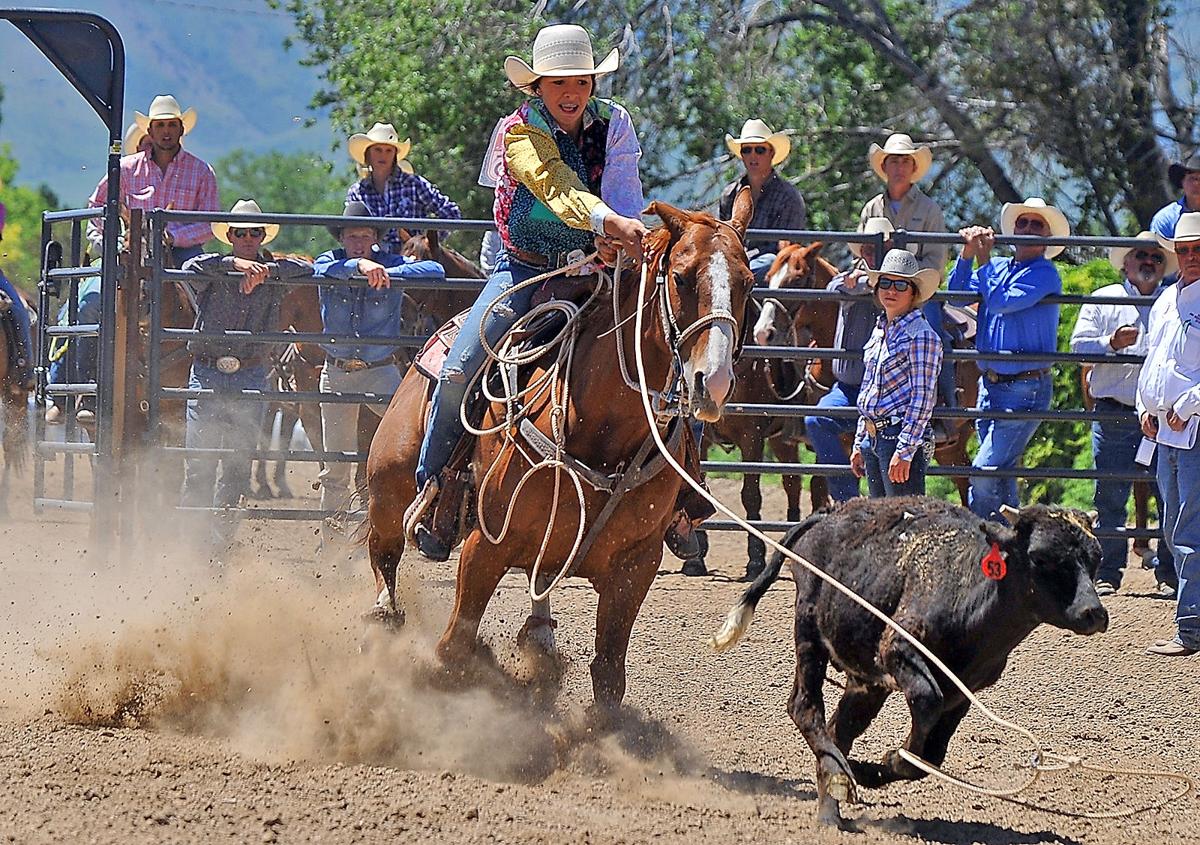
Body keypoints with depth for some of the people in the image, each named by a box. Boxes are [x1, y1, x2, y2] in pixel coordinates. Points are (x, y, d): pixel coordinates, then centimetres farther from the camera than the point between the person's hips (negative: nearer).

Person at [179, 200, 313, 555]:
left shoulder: (274, 277, 9)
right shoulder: (212, 275, 5)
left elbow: (305, 269, -6)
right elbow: (192, 267, -16)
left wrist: (266, 269, -18)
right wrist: (235, 263, -27)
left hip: (250, 377, 1)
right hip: (207, 373, -1)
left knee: (238, 462, 2)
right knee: (199, 461, -3)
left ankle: (221, 535, 10)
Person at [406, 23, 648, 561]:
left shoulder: (614, 124, -1)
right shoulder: (519, 132, -15)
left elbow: (624, 195, -13)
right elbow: (558, 188, -34)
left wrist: (614, 240, -36)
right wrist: (609, 221, -53)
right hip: (524, 269, -3)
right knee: (459, 369, -20)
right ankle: (433, 484, -3)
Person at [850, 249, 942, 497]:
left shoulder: (921, 335, -11)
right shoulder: (879, 330, 15)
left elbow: (922, 399, -15)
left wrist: (904, 452, -20)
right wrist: (859, 444, 20)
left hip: (902, 435, -9)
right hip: (873, 437, 9)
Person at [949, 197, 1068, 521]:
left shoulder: (1044, 274, -8)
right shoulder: (997, 268, 13)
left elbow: (1002, 302, -20)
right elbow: (958, 293, 5)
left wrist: (984, 260, -14)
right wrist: (967, 255, -7)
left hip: (1025, 388, -7)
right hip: (990, 385, 7)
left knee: (986, 471, -14)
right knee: (1002, 474, 11)